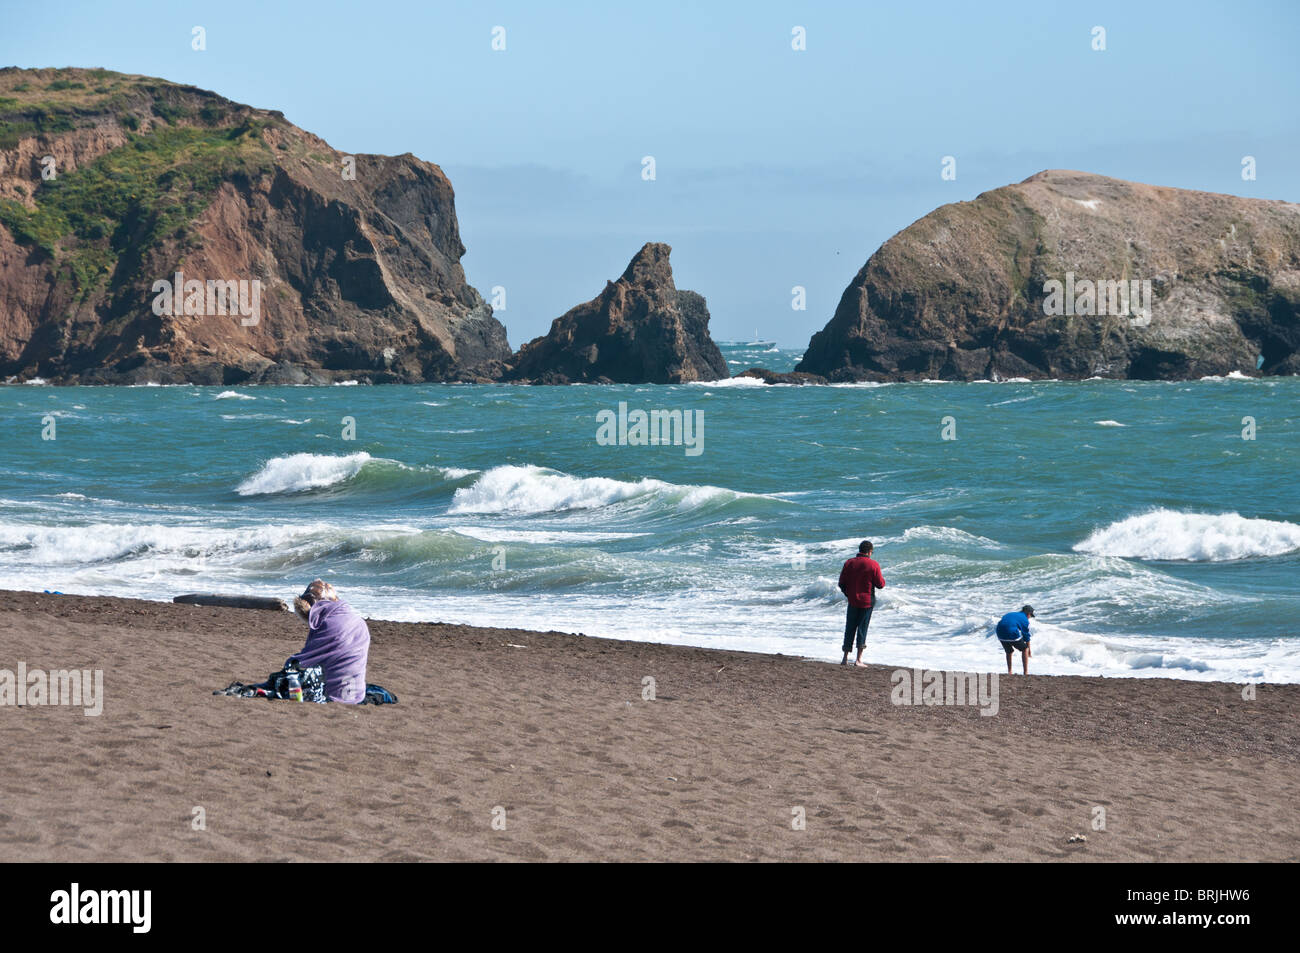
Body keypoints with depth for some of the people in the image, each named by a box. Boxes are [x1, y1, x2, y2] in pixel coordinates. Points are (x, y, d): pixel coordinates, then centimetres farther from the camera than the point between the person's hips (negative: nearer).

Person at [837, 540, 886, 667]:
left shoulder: (848, 563, 0)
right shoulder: (873, 565, -10)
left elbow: (842, 584, 3)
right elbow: (880, 584, -8)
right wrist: (882, 580, 14)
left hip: (852, 601, 3)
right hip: (867, 601, -3)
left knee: (849, 629, 11)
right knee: (862, 628, 2)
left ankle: (845, 658, 12)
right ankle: (859, 660, -2)